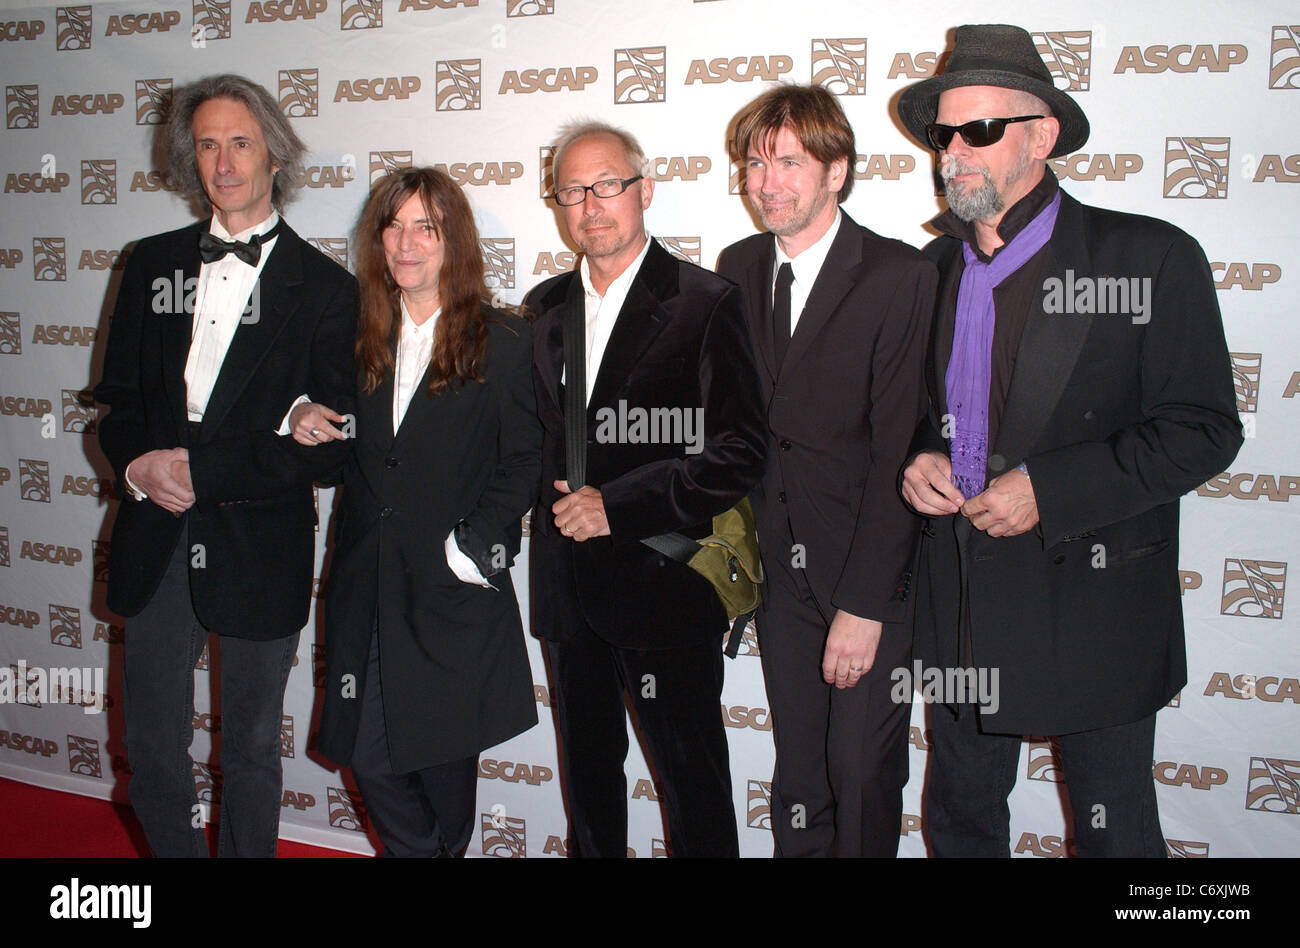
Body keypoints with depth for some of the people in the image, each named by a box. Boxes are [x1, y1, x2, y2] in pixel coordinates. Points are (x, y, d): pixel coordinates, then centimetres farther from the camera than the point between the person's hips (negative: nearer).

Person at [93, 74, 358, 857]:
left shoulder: (325, 288, -4)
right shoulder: (154, 263, 9)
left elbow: (325, 445, -10)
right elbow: (118, 395, 12)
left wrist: (202, 471, -17)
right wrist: (138, 462, -10)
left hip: (260, 549, -3)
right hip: (157, 545, 4)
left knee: (252, 747, 13)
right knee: (153, 745, 12)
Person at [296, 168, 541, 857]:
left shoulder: (503, 342, -2)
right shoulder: (360, 338, 10)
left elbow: (522, 464, -6)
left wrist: (473, 548, -15)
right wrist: (305, 421, -3)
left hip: (453, 593, -4)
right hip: (365, 586, 4)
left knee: (444, 758, 6)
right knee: (367, 755, 5)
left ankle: (449, 847, 35)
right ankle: (420, 850, 30)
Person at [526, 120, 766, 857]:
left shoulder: (707, 303, -7)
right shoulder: (545, 308, 11)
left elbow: (740, 451, -13)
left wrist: (618, 506, -17)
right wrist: (557, 493, -1)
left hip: (662, 582, -5)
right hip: (568, 588, 6)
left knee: (693, 779, 6)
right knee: (588, 770, 19)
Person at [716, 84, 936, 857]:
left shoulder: (902, 276, -12)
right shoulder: (738, 269, 7)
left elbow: (900, 447, -16)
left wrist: (863, 604, -18)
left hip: (874, 570, -4)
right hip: (780, 567, 5)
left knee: (862, 767, 1)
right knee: (798, 772, 13)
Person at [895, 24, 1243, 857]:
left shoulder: (1151, 259, -10)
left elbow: (1203, 430, -12)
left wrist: (1048, 489, -20)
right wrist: (916, 458, -5)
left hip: (1094, 608, -4)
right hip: (961, 607, 5)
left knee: (1115, 829, 11)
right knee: (960, 815, 18)